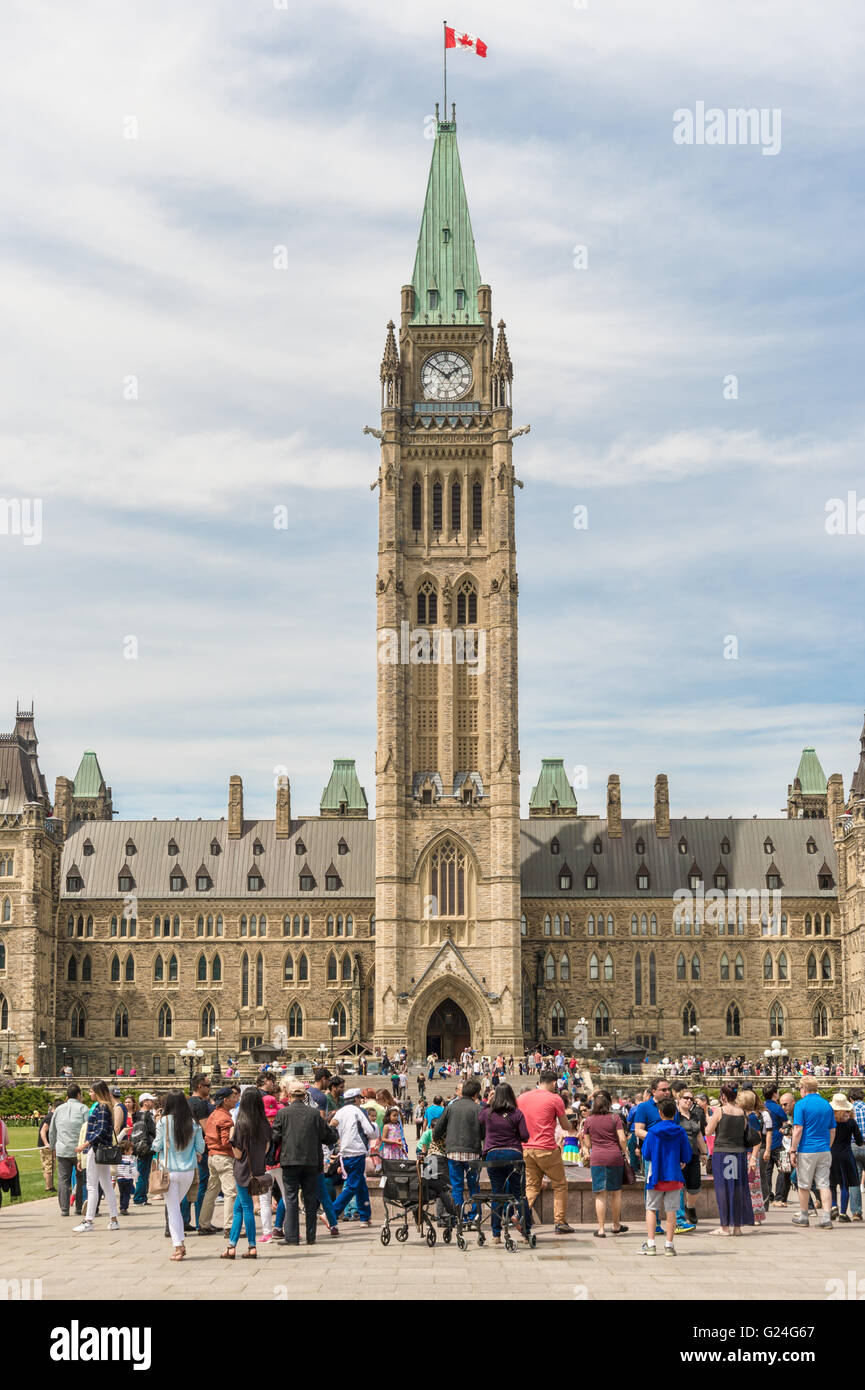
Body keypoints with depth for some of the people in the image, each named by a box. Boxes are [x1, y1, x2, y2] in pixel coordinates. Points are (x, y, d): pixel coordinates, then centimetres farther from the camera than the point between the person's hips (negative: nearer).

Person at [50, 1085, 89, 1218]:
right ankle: (79, 1208, 9)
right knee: (82, 1179, 9)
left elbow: (52, 1132, 18)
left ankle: (64, 1209, 0)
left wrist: (53, 1147, 30)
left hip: (62, 1150, 3)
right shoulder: (82, 1108, -1)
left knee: (63, 1180, 4)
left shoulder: (59, 1109, 11)